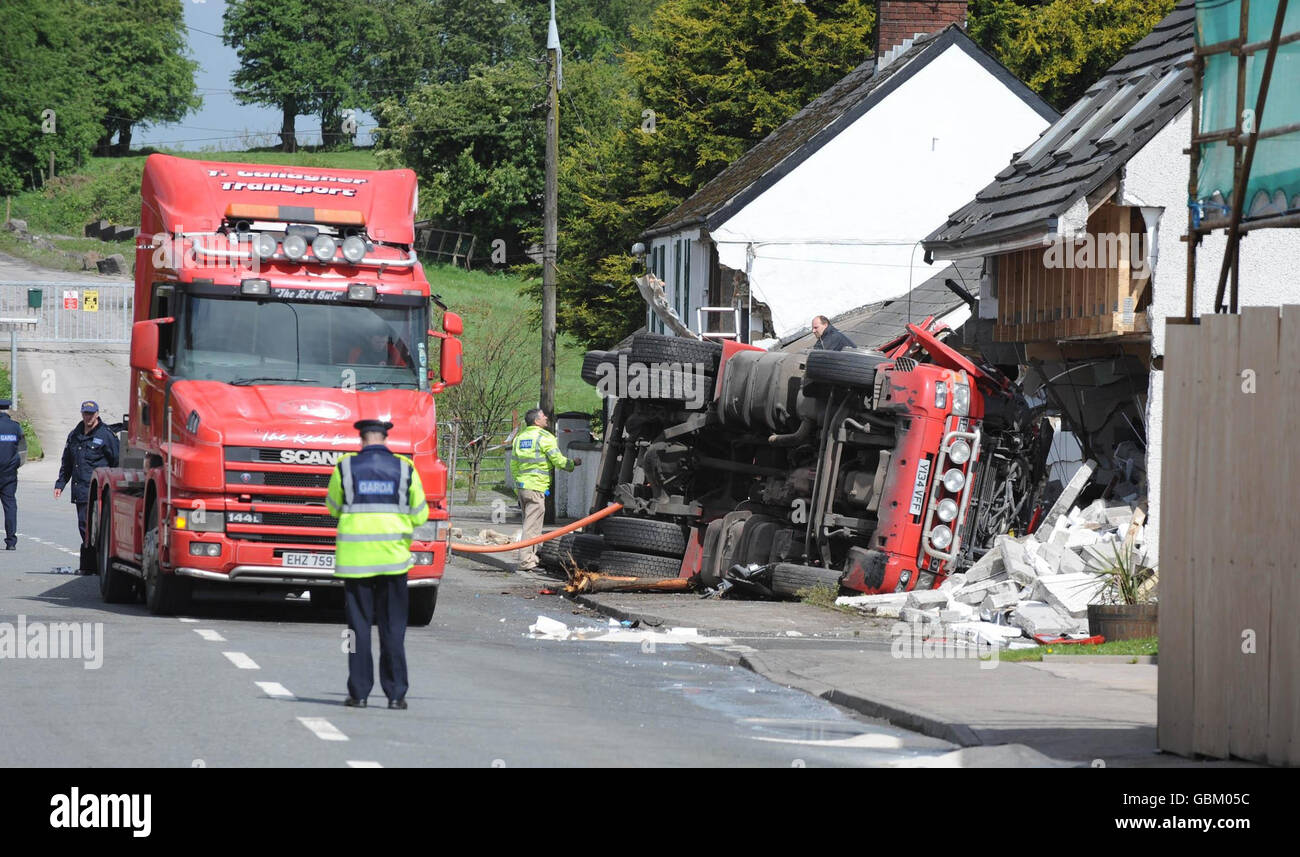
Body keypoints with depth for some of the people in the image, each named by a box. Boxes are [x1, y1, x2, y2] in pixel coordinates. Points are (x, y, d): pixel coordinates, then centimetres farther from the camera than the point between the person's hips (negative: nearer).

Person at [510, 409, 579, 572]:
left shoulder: (519, 438, 15)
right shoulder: (544, 437, -8)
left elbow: (514, 465, 18)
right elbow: (558, 461, -10)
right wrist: (573, 463, 11)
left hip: (521, 485, 8)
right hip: (536, 487, -8)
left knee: (530, 524, 16)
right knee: (532, 526, -7)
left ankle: (531, 559, 20)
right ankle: (526, 561, -10)